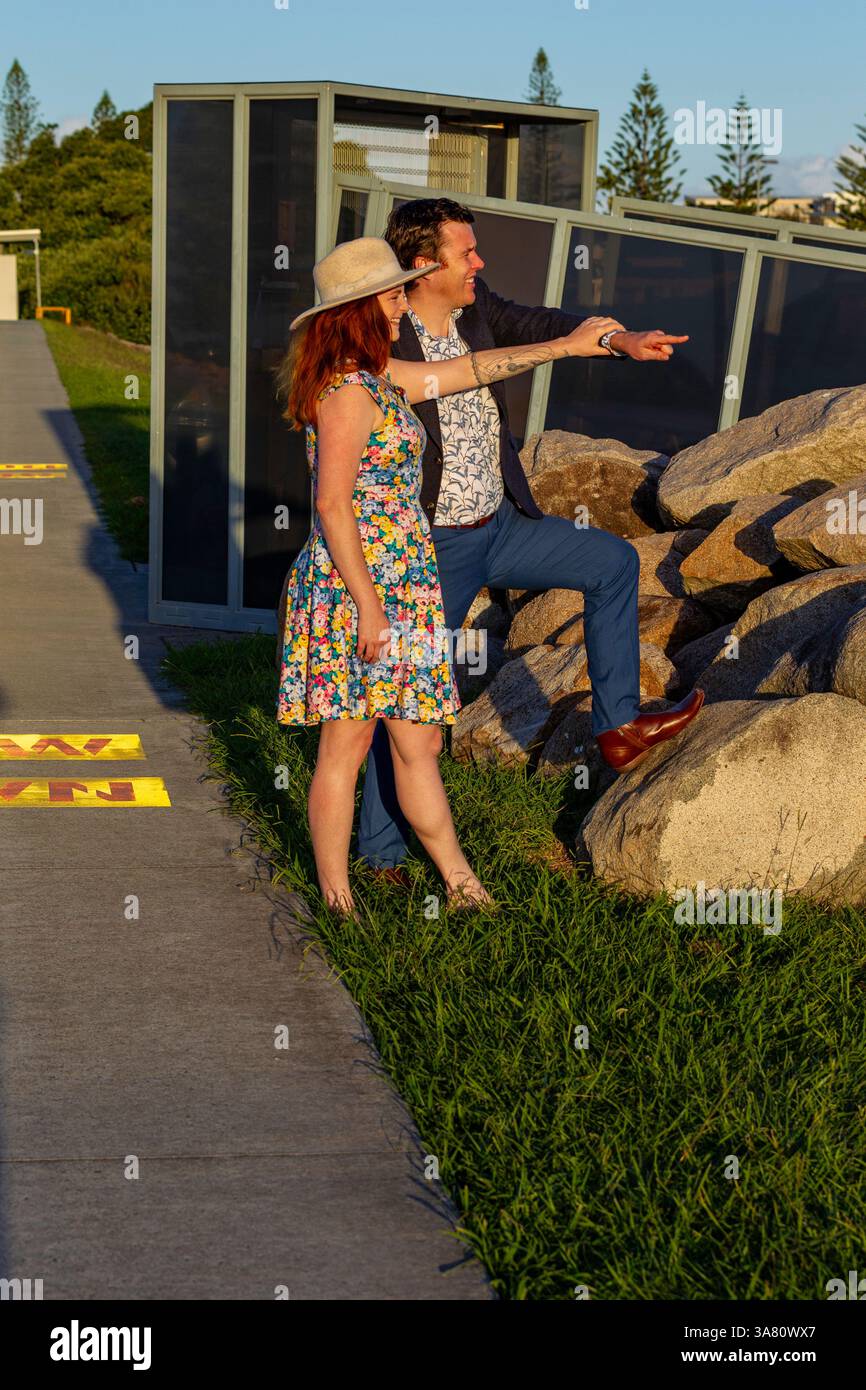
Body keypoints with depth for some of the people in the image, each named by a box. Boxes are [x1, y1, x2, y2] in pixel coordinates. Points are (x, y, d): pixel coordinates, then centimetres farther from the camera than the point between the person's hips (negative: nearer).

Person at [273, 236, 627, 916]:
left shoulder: (376, 377, 14)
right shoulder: (347, 390, -15)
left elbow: (468, 369, 25)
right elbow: (332, 505, -19)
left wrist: (565, 345, 30)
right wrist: (368, 605, -19)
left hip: (396, 590, 9)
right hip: (354, 588, -9)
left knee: (419, 743, 12)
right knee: (346, 745, 0)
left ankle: (462, 887, 18)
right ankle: (338, 906, 10)